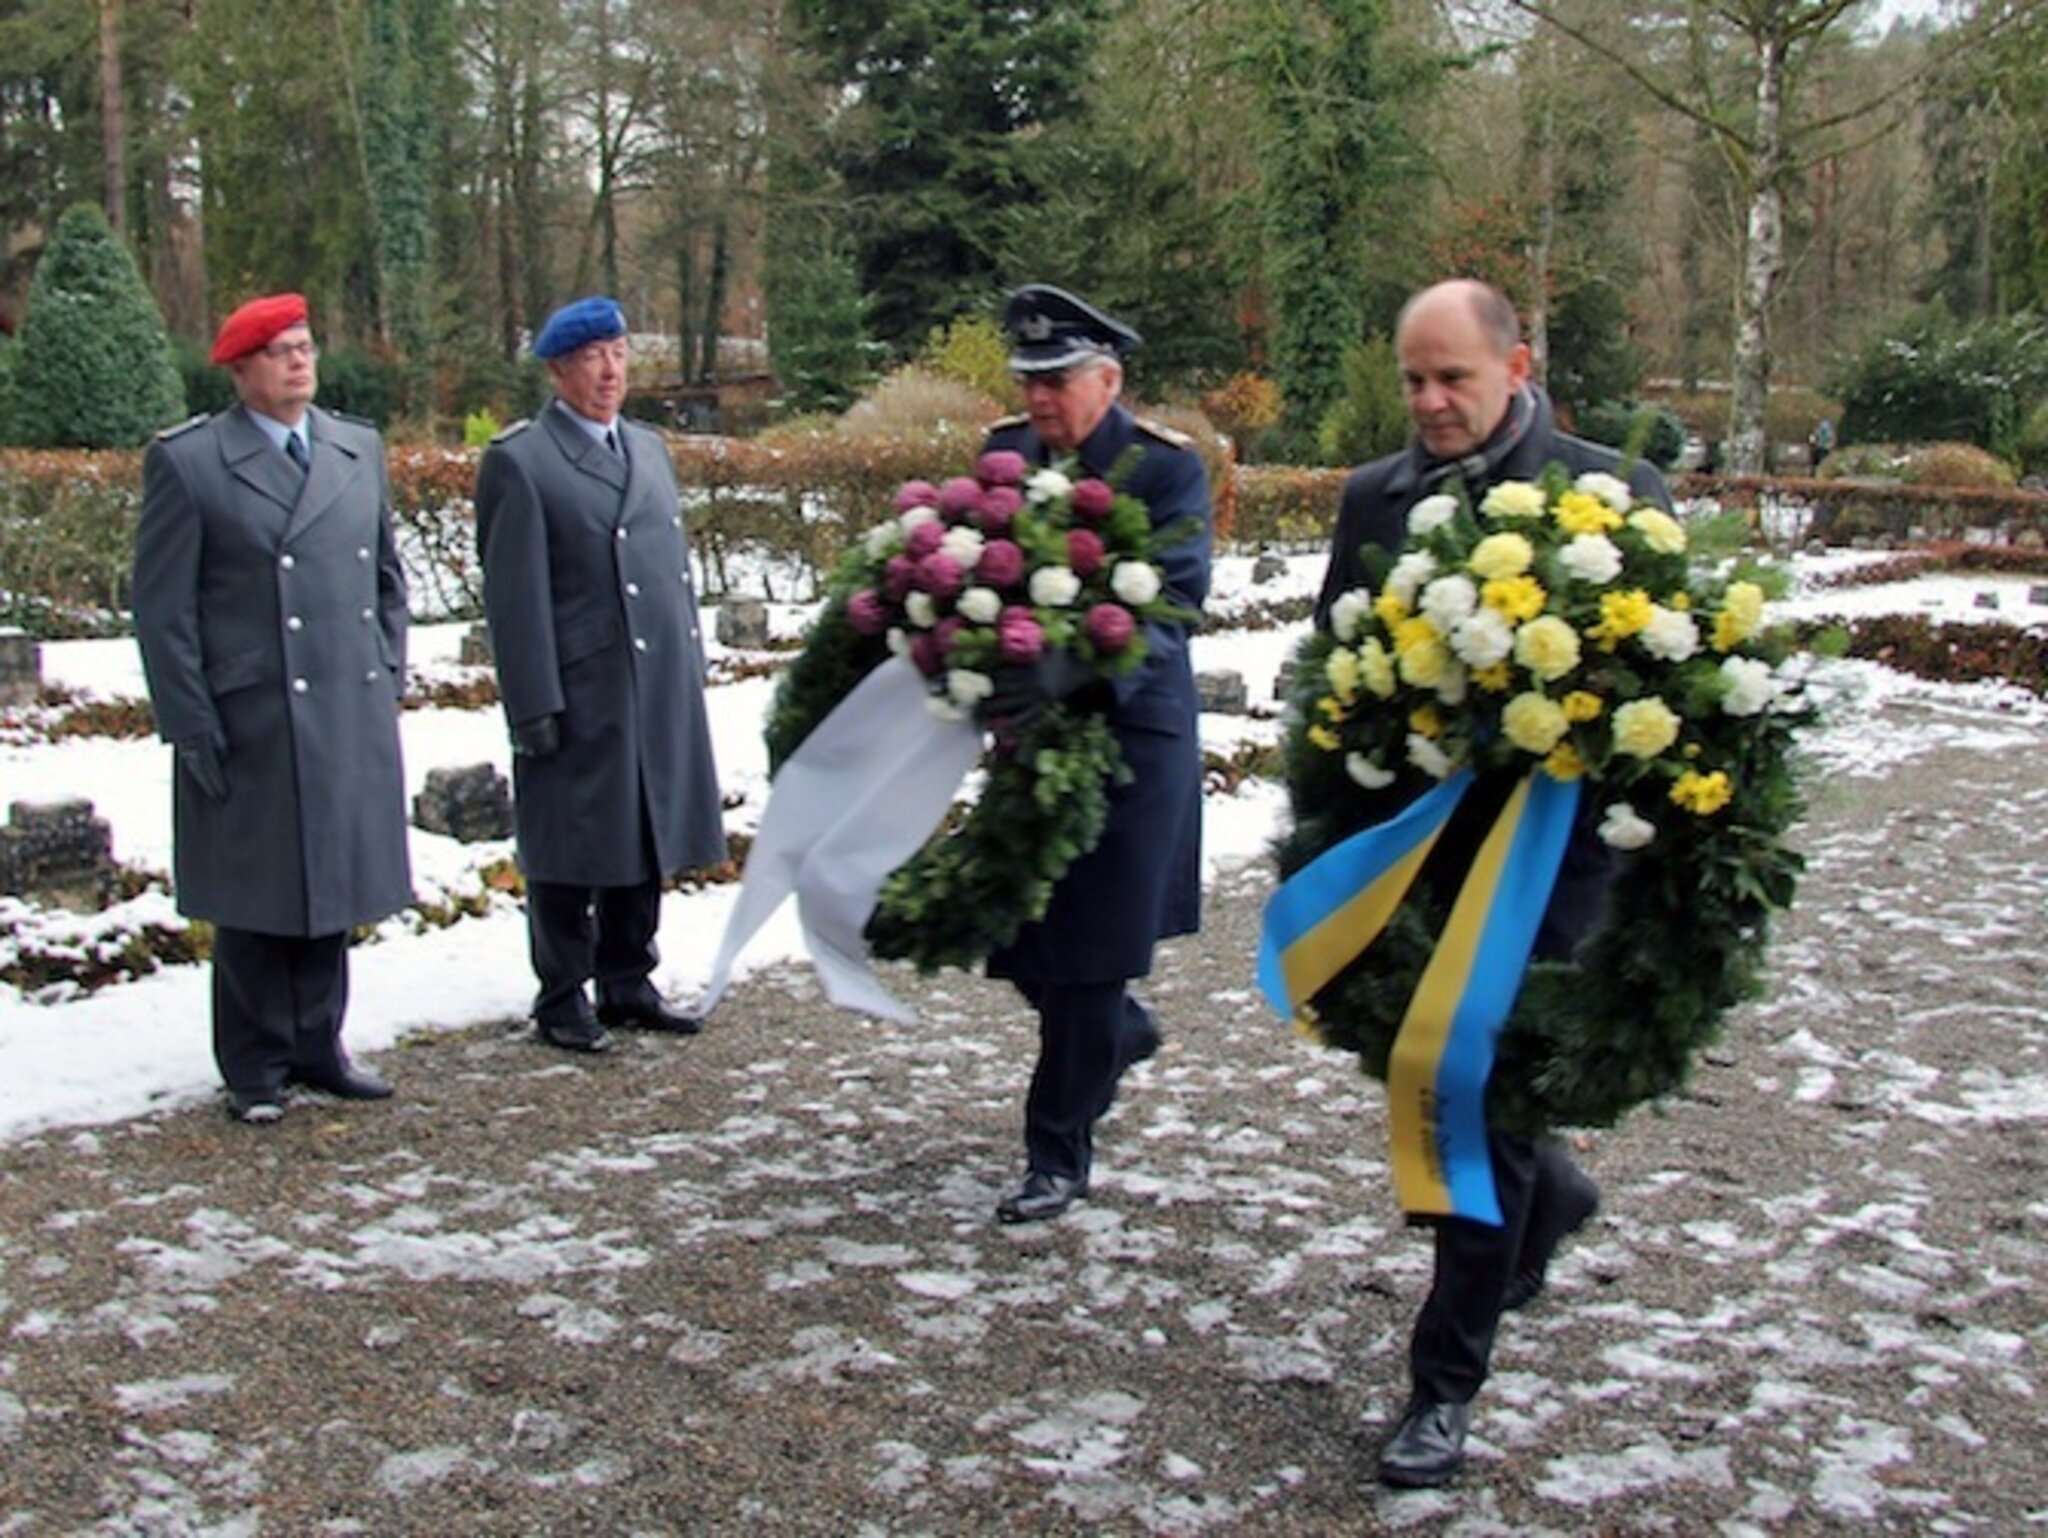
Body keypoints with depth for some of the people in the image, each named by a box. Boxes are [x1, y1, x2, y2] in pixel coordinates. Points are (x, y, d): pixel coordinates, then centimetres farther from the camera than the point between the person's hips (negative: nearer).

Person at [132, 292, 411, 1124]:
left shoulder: (359, 448, 10)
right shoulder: (187, 461, -5)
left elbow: (386, 574, 19)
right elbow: (162, 609, -6)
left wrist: (388, 675, 10)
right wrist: (191, 727, -9)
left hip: (351, 715, 5)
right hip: (249, 723, -4)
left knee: (333, 884, 12)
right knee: (255, 899, 5)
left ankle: (317, 1047, 26)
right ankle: (256, 1069, 18)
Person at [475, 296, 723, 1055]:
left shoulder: (649, 447, 15)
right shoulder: (519, 460, -6)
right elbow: (515, 595, -10)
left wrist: (691, 668, 14)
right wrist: (534, 705, -14)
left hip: (659, 691, 7)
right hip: (578, 694, -6)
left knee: (645, 837, 14)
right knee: (572, 851, 4)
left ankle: (628, 984, 27)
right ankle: (563, 999, 17)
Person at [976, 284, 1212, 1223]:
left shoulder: (1167, 468, -10)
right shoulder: (1007, 452, 6)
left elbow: (1169, 607, -22)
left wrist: (1064, 669, -39)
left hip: (1126, 733, -5)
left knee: (1088, 945, -1)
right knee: (1009, 925, 9)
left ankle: (1059, 1156, 13)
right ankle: (1121, 1031, 40)